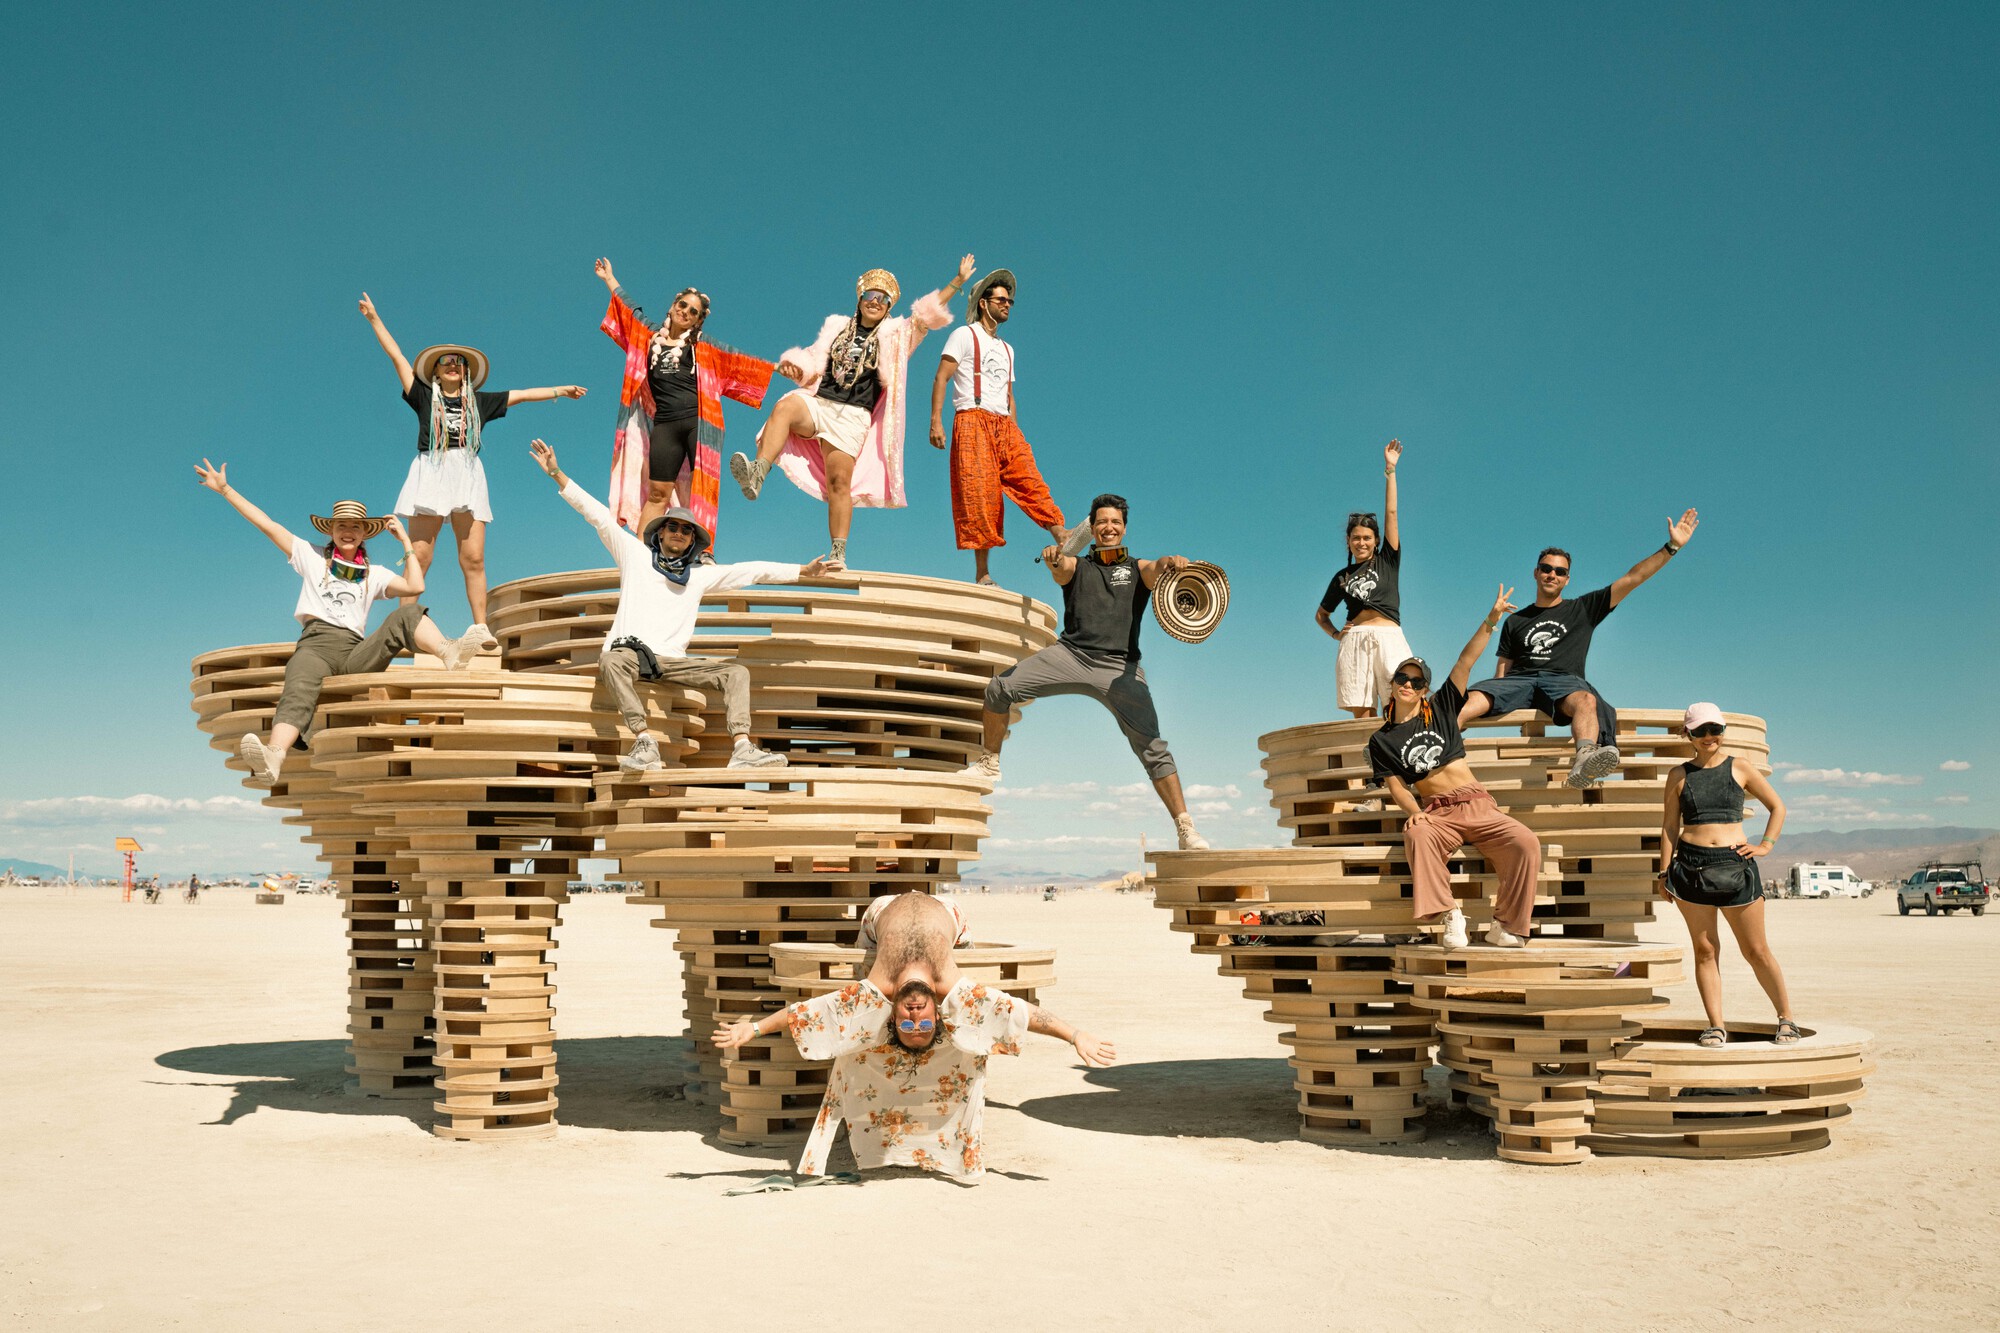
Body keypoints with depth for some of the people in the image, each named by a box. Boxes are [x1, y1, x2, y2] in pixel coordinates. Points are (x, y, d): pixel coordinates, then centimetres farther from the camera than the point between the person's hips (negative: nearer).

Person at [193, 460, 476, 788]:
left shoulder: (374, 574, 24)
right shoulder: (312, 558, 22)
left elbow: (415, 587, 8)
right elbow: (266, 524, 20)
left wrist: (405, 541, 13)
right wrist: (225, 489, 18)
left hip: (355, 653, 1)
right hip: (315, 644, -1)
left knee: (405, 615, -23)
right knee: (299, 693, -35)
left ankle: (448, 654, -54)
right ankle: (272, 757, -63)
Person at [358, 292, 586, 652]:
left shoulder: (479, 402, 19)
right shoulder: (424, 397, 14)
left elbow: (520, 395, 21)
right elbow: (396, 356, 15)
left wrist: (560, 390, 19)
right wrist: (374, 319, 16)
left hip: (468, 477, 1)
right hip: (430, 473, -1)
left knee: (473, 558, -7)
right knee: (418, 557, -7)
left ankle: (479, 628, -8)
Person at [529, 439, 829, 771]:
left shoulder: (700, 574, 21)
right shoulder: (636, 555, 15)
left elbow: (753, 570, 20)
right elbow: (597, 514, 11)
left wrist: (804, 571, 17)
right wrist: (556, 473, 6)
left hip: (673, 661, 3)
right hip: (629, 652, -3)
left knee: (736, 671, -16)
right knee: (611, 661, -39)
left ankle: (742, 749, -33)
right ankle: (645, 743, -49)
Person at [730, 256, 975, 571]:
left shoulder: (895, 335, 16)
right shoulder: (838, 326, 22)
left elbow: (928, 314, 9)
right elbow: (813, 363, 21)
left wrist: (958, 282, 4)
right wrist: (795, 367, -1)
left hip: (852, 416, -1)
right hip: (817, 402, 1)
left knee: (839, 482, -10)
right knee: (784, 407, -33)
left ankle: (838, 555, -8)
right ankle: (757, 474, -50)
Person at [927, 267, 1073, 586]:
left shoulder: (1007, 349, 29)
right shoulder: (965, 335, 8)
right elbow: (941, 378, -2)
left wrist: (1014, 433, 14)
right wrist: (936, 420, -14)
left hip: (1004, 425, 6)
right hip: (973, 420, -6)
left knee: (1029, 478, -14)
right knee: (978, 492, -13)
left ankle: (1061, 536, -30)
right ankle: (982, 573, -16)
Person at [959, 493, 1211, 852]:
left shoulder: (1138, 569, 16)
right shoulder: (1077, 566, 17)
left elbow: (1157, 570, -8)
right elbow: (1061, 568, -7)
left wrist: (1172, 562, -34)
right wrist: (1054, 559, -33)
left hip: (1119, 667, -1)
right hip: (1070, 654, 1)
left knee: (1153, 748, -9)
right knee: (1000, 688, -11)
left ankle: (1186, 829, -6)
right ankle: (989, 763, 11)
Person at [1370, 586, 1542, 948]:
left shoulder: (1439, 709, 12)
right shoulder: (1382, 740, 12)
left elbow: (1465, 662, 6)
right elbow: (1394, 784, 3)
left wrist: (1491, 619, -1)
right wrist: (1413, 812, -18)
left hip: (1478, 804, 1)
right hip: (1437, 813, -1)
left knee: (1525, 842, -26)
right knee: (1417, 836, -38)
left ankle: (1505, 926, -18)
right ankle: (1449, 916, -35)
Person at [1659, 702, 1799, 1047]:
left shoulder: (1740, 769, 7)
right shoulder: (1679, 776, 8)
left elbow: (1778, 807, 15)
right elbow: (1669, 826, 9)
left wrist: (1766, 845, 3)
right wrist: (1664, 872, 3)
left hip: (1736, 865, -1)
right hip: (1691, 866, 1)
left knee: (1757, 951, 3)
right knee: (1704, 949, 2)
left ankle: (1786, 1018, 16)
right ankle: (1716, 1025, 6)